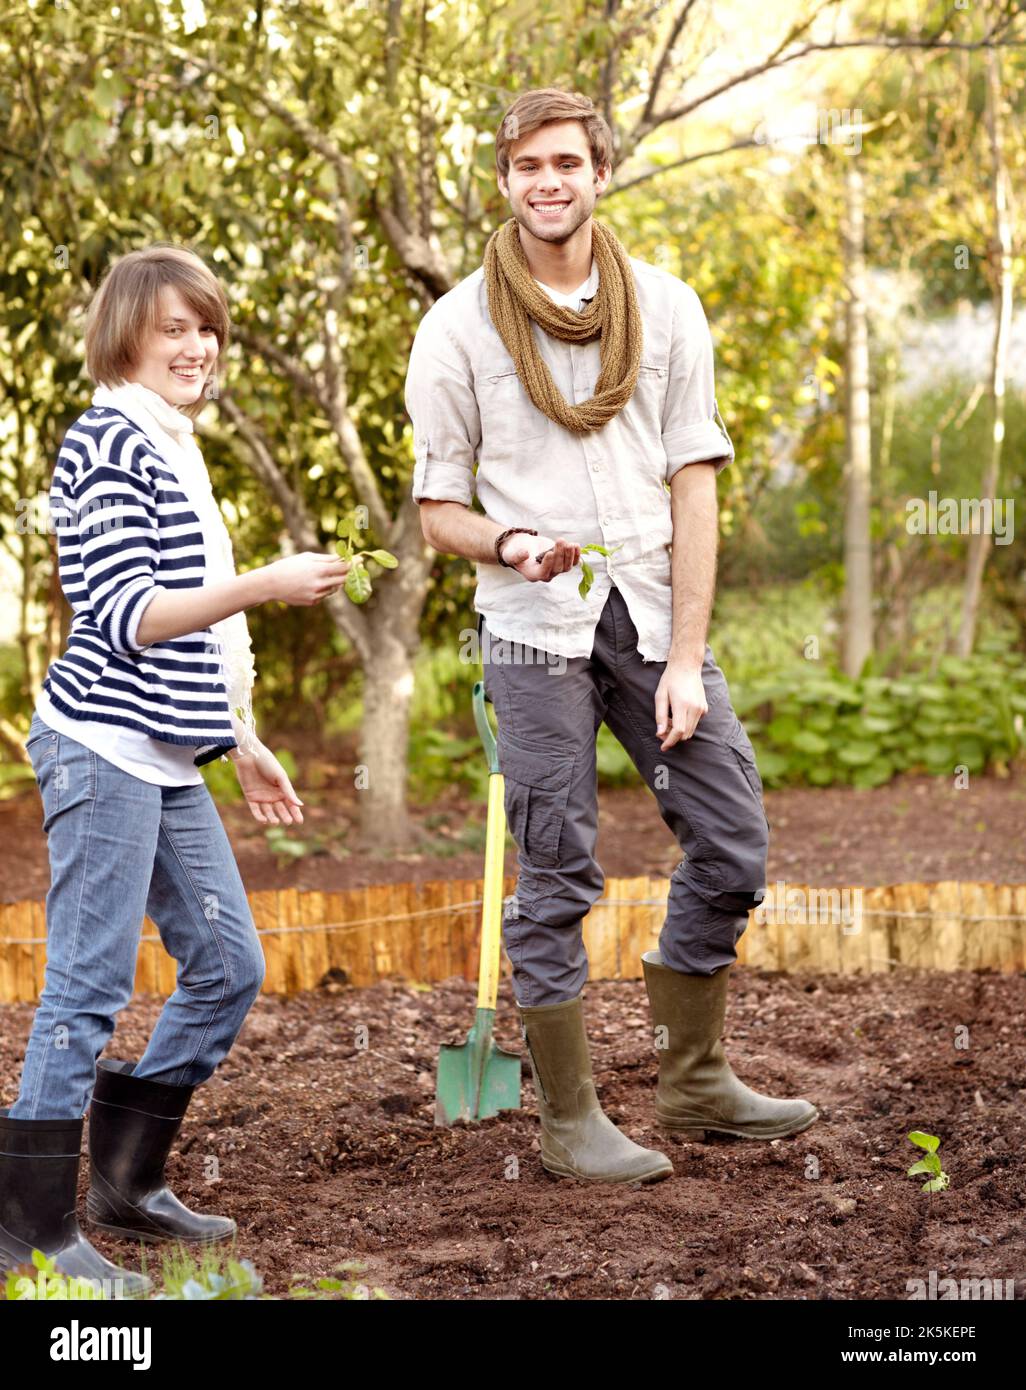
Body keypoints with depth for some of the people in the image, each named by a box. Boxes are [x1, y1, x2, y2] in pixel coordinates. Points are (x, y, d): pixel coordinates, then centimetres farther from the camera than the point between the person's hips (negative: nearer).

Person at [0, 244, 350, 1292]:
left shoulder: (175, 450, 20)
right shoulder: (109, 442, -10)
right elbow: (120, 618, -17)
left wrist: (242, 745, 25)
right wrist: (267, 585, -23)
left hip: (169, 762, 10)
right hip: (102, 748, -10)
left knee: (228, 967, 11)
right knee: (89, 984, -8)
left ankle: (125, 1179, 22)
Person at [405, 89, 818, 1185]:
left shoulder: (666, 309, 6)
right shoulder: (456, 329, 0)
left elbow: (692, 485, 2)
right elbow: (438, 508, 4)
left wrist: (686, 657, -5)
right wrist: (510, 544, -19)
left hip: (653, 611, 3)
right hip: (535, 629, -3)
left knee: (732, 840, 3)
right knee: (555, 876, -1)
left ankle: (692, 1078, 21)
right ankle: (568, 1118, 10)